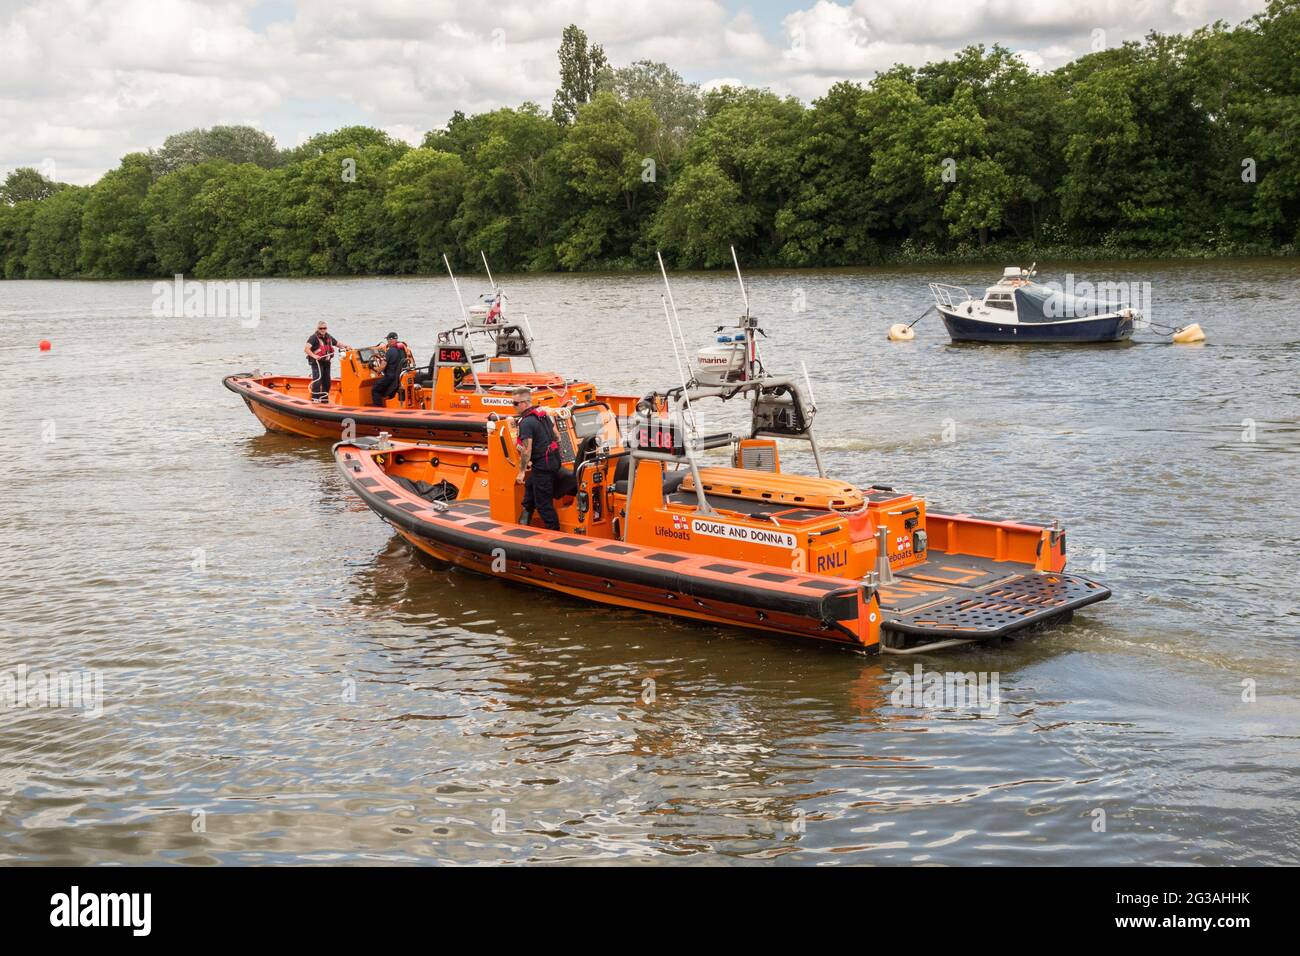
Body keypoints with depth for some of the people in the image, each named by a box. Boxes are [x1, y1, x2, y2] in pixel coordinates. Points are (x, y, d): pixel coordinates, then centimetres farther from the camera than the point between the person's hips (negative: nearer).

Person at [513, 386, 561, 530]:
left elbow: (527, 450, -22)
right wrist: (557, 456, 27)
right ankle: (524, 522, 38)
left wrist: (521, 472, -18)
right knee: (529, 486, 27)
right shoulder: (543, 413, 9)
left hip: (542, 466, -10)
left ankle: (554, 533, 6)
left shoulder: (526, 422, -19)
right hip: (554, 460, 10)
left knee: (543, 504, 0)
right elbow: (557, 436, 16)